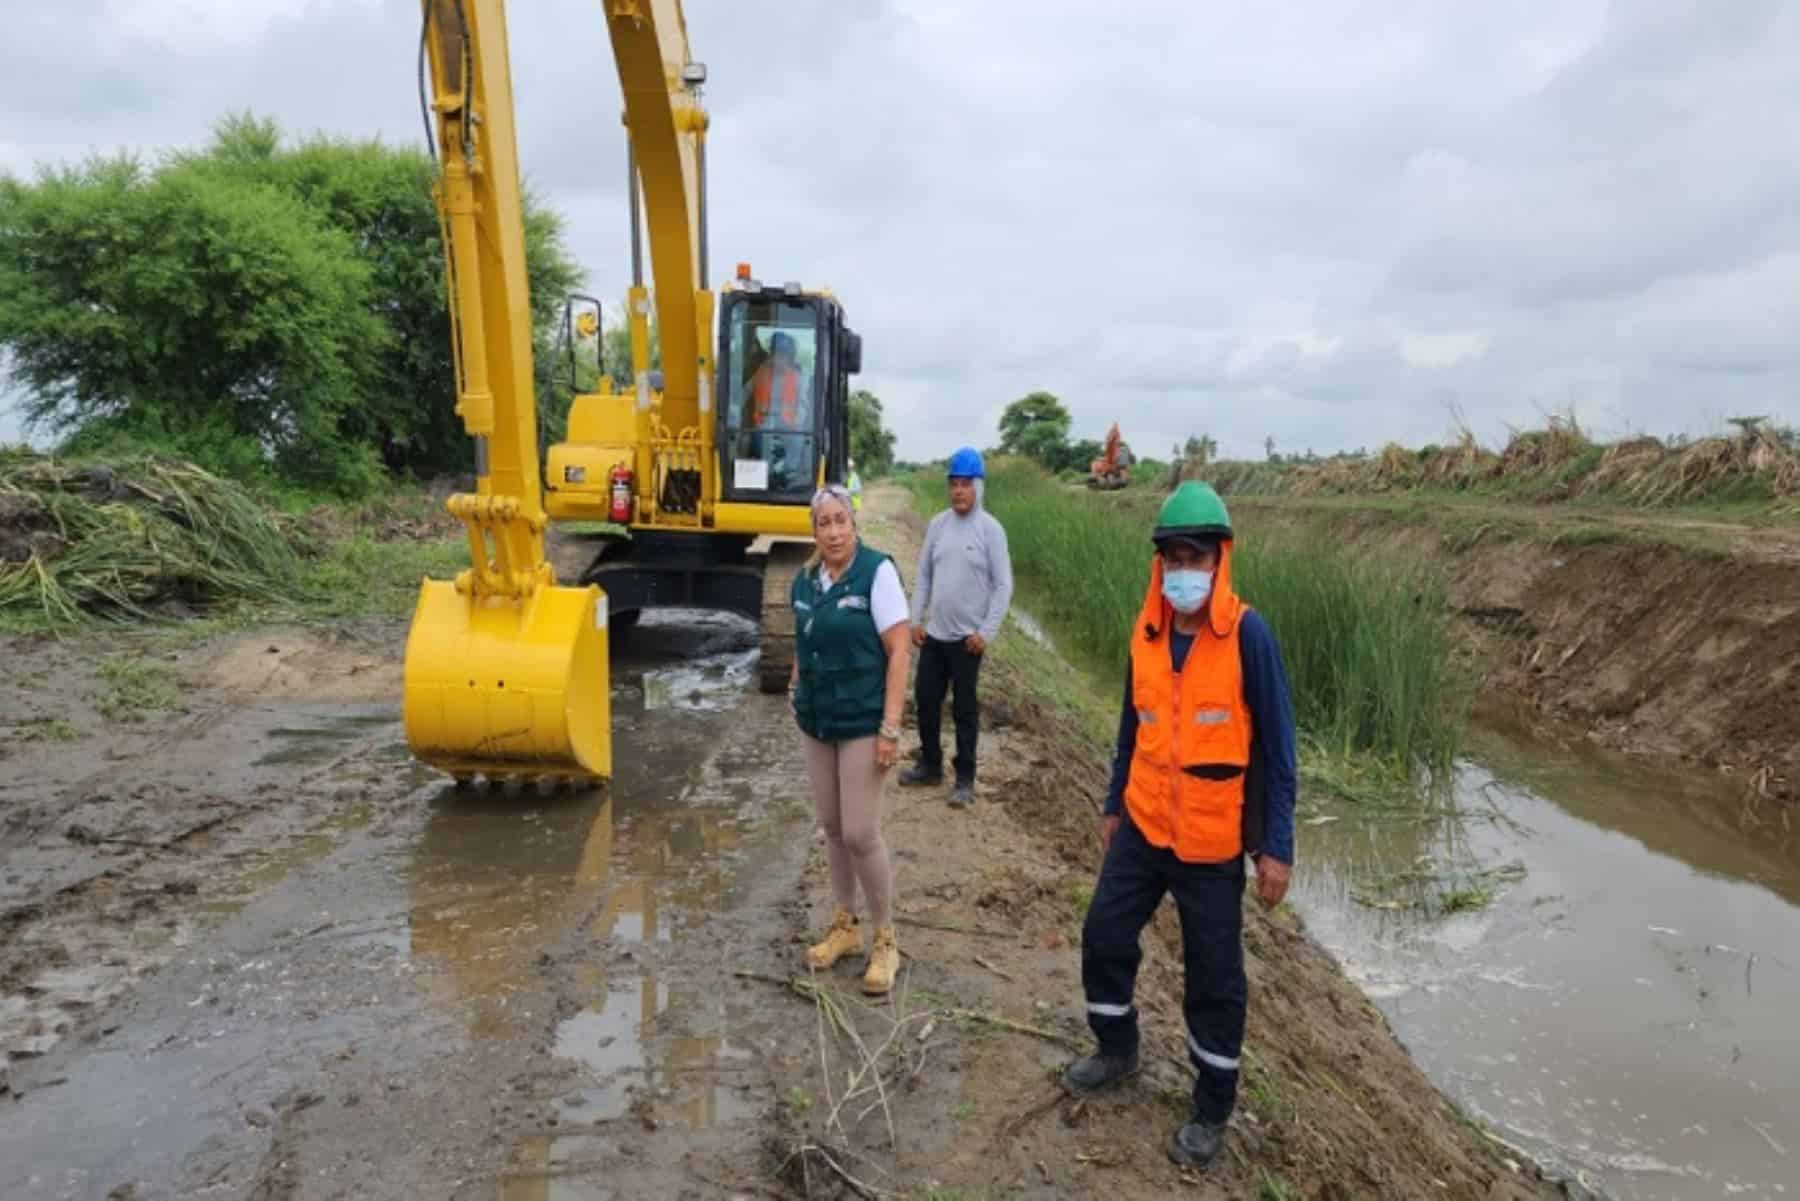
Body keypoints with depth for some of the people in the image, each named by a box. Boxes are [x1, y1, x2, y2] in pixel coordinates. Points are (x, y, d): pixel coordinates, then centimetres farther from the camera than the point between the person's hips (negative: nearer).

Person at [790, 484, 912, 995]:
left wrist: (890, 728, -19)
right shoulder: (805, 580, 4)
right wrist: (799, 699, 12)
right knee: (832, 829, 14)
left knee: (861, 834, -5)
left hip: (862, 724, -6)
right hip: (816, 723, 6)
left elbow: (899, 651, -15)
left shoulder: (877, 571, -13)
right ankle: (845, 926, 30)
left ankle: (884, 940, 14)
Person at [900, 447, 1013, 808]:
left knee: (964, 708, 4)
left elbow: (1003, 585, -10)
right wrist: (916, 620, 4)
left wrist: (986, 632, -15)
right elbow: (924, 575, 10)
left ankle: (965, 779, 16)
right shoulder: (937, 524, 4)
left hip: (968, 637, -5)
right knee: (925, 699, 13)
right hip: (934, 634, 5)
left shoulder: (991, 529, -10)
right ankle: (930, 764, 31)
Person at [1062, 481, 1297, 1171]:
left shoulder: (1247, 635, -15)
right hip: (1143, 827, 5)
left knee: (1213, 978, 8)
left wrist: (1277, 846, -12)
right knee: (1104, 937, 13)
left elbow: (1276, 745, -11)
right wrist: (1113, 805, 16)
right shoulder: (1146, 633, 0)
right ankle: (1117, 1051, 39)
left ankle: (1212, 1111, 29)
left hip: (1212, 841, -5)